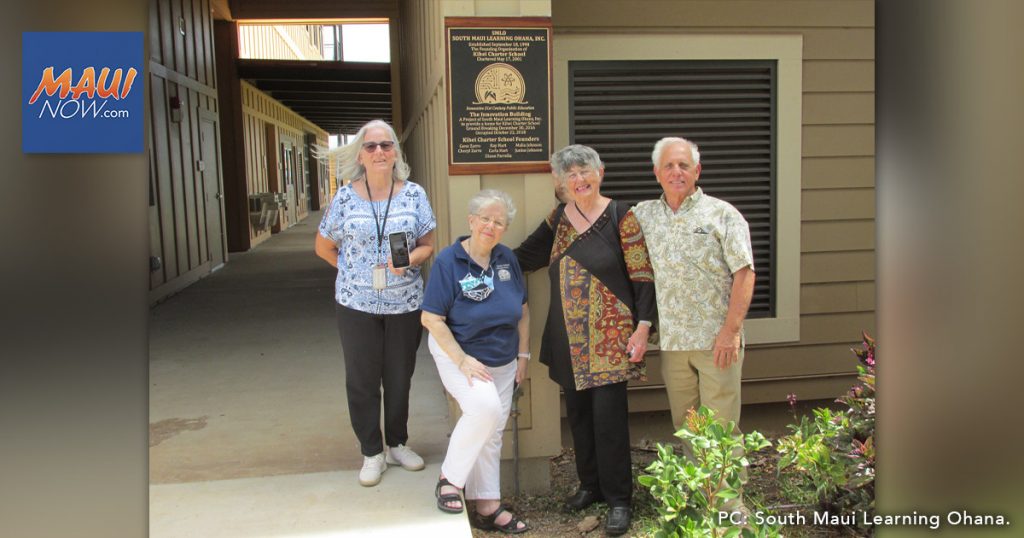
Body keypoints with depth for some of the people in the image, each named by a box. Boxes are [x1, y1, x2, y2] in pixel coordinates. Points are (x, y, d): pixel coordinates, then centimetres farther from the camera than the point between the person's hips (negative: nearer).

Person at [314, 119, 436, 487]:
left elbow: (427, 245, 3)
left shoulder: (414, 194, -1)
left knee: (400, 377, 13)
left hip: (405, 302, 1)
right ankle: (372, 453, 24)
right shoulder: (345, 198, -3)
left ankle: (398, 444, 32)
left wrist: (408, 260, -17)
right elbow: (324, 247, 8)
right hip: (357, 304, -1)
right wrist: (354, 271, 0)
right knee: (362, 380, 8)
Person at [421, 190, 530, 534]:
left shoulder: (507, 259, 0)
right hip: (458, 354, -6)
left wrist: (523, 354, 6)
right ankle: (450, 479, -8)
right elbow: (432, 318, -17)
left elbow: (523, 310, 10)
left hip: (503, 361, 6)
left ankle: (488, 507, 22)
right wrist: (462, 360, -23)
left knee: (492, 433, 10)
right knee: (485, 407, -29)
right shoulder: (448, 261, -15)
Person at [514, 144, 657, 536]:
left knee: (608, 413, -6)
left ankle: (618, 498, 8)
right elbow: (524, 257, 17)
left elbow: (642, 276, -7)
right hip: (569, 338, 5)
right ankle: (590, 485, 28)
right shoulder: (559, 219, 9)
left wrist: (643, 327, -12)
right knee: (578, 412, 12)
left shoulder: (620, 217, -5)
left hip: (610, 335, -5)